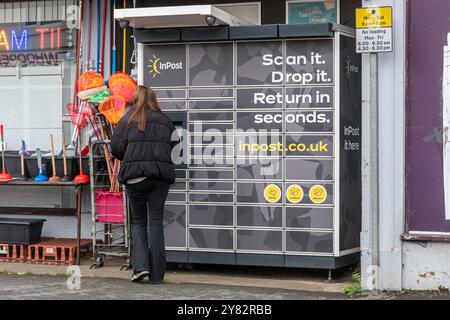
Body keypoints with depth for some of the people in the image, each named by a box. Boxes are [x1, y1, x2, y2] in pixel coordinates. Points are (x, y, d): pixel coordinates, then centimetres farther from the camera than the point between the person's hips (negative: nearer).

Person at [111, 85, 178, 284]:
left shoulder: (127, 120, 1)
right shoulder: (165, 122, 9)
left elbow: (116, 149, -3)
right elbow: (174, 145, 5)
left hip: (135, 176, -1)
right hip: (161, 176, 1)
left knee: (139, 222, 13)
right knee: (156, 223, 4)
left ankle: (140, 265, -3)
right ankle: (156, 274, 4)